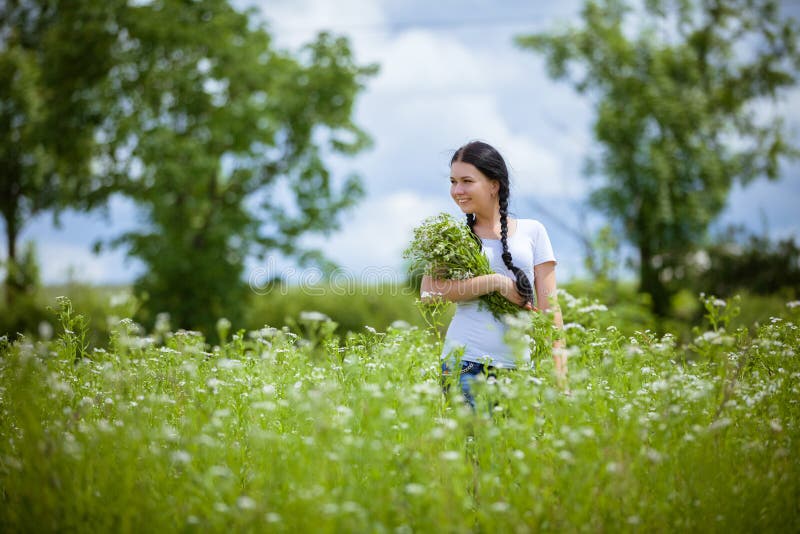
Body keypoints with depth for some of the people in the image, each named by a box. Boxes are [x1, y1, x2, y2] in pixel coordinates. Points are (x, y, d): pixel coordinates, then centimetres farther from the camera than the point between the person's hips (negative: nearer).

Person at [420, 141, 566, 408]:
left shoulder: (532, 232, 9)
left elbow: (548, 305, 5)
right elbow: (429, 290, -8)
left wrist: (559, 366, -4)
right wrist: (496, 282, -12)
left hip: (517, 365, 1)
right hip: (465, 363, -1)